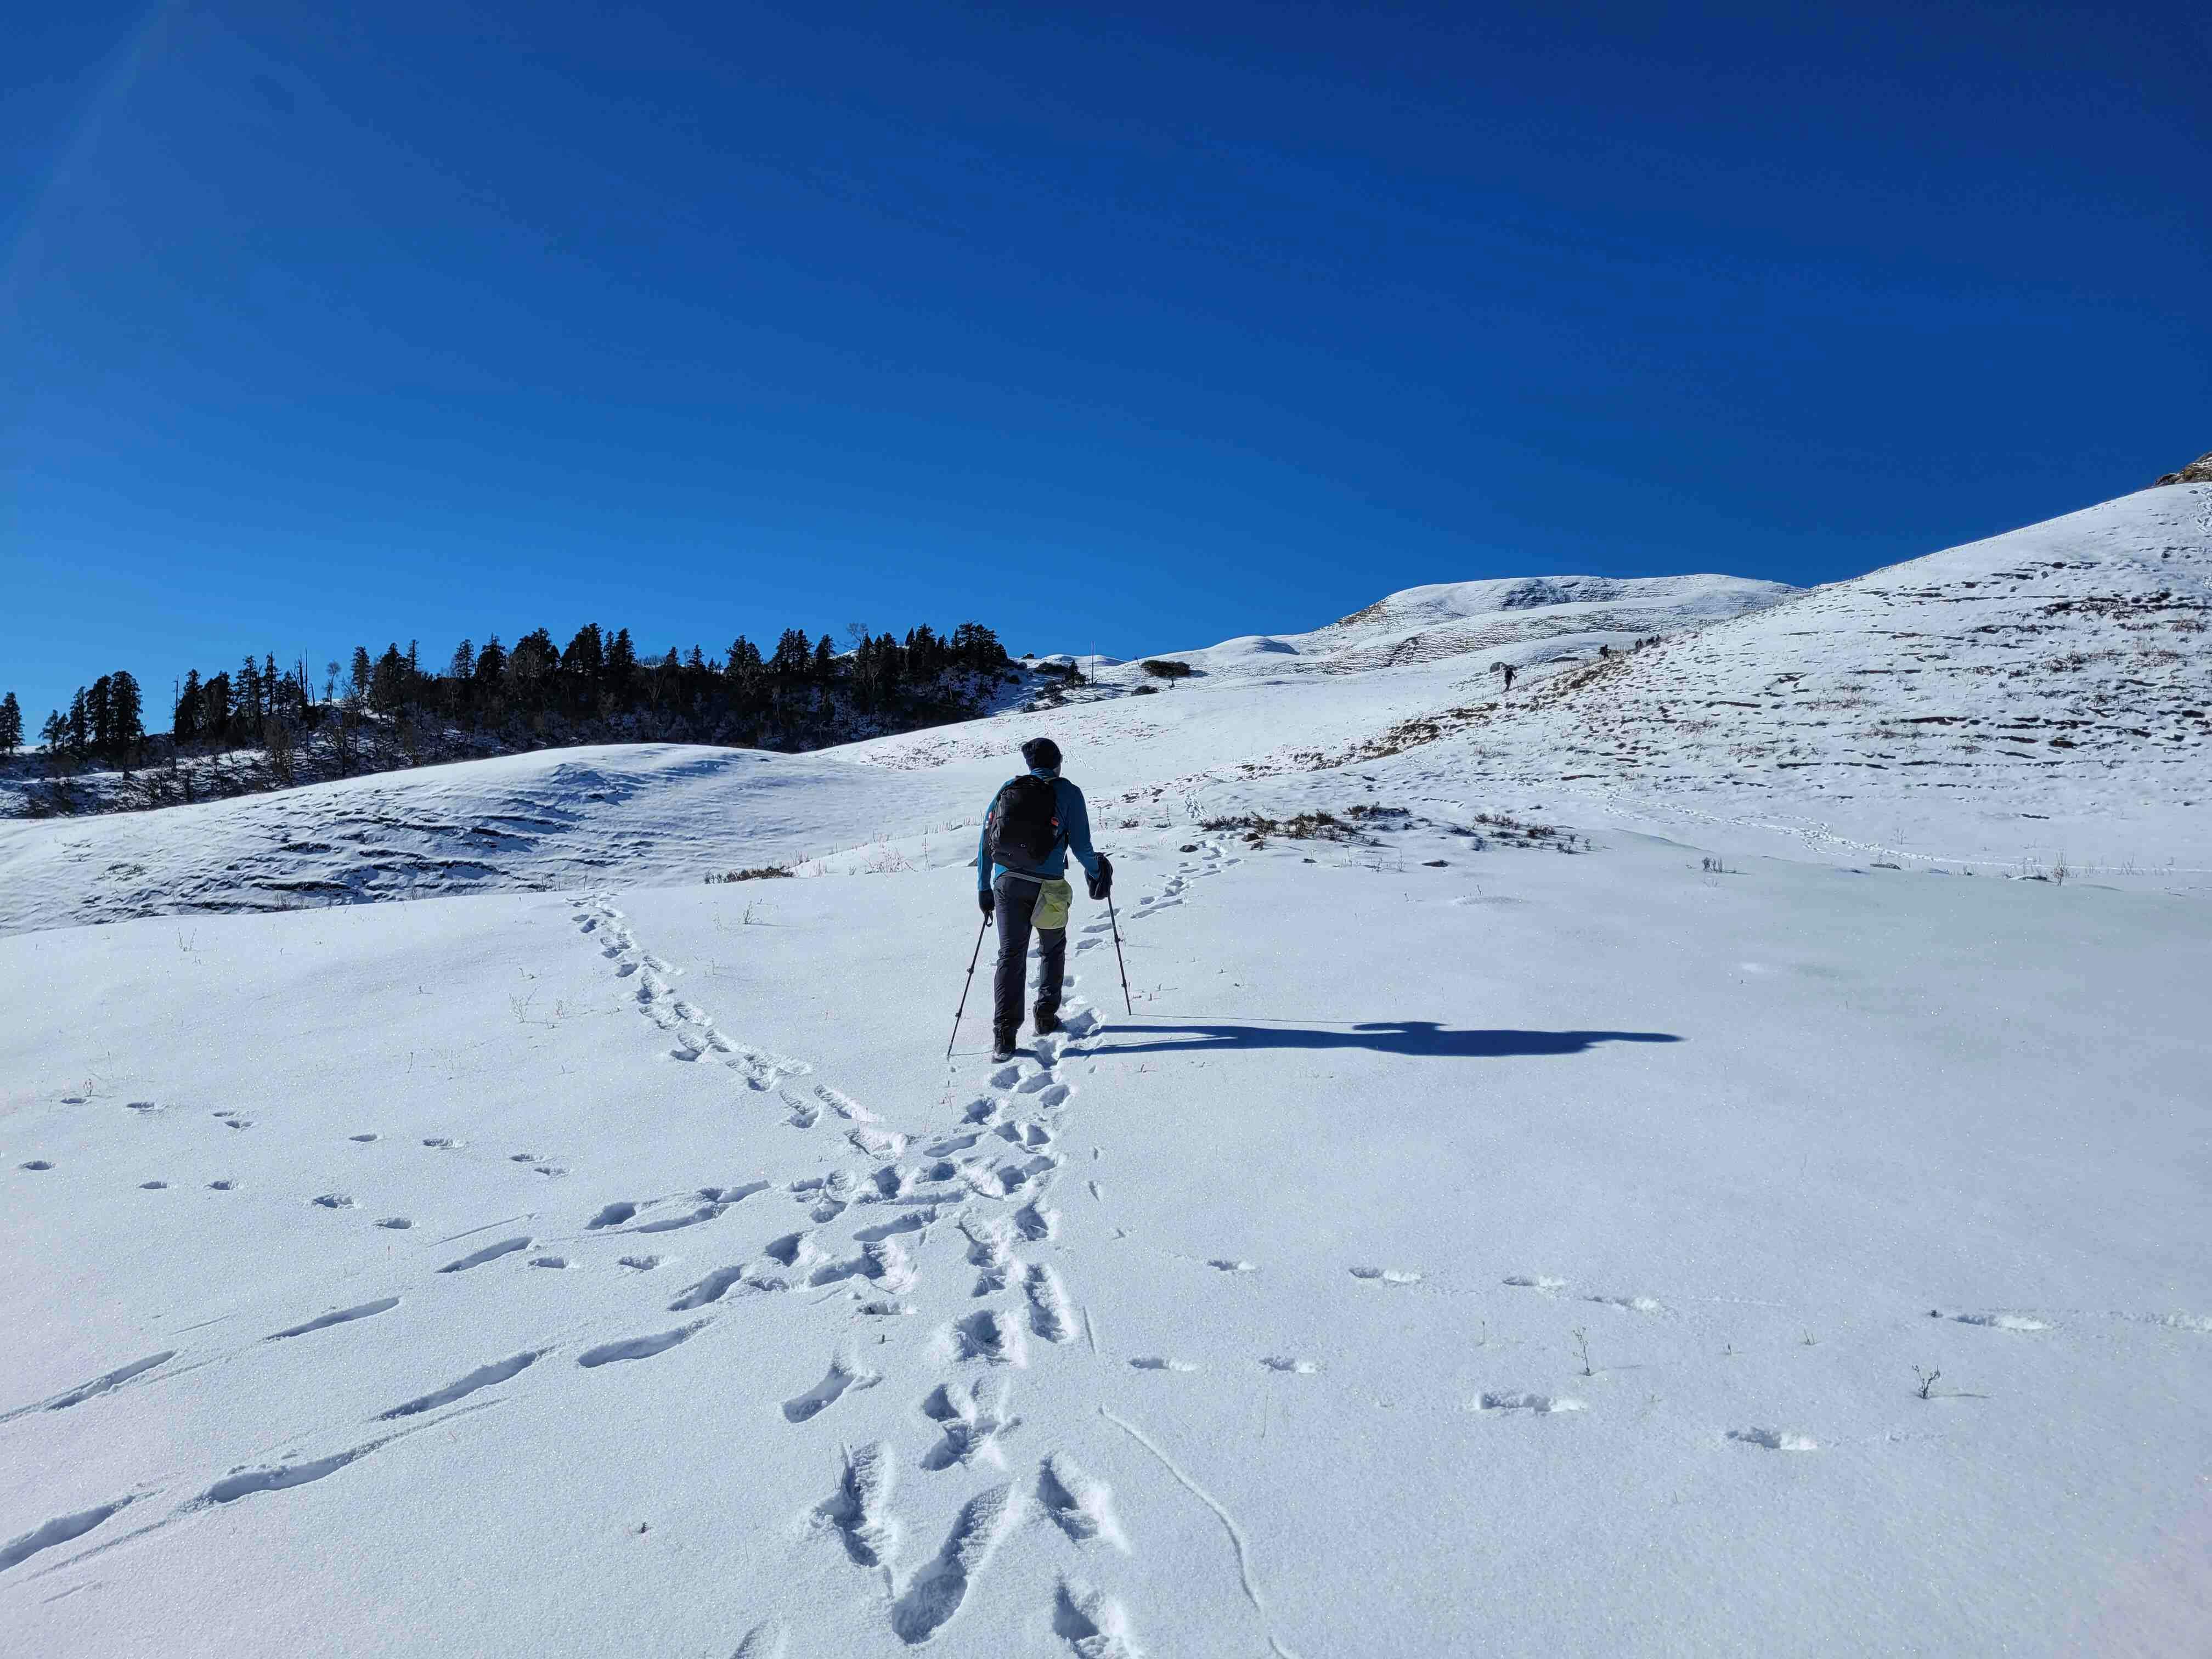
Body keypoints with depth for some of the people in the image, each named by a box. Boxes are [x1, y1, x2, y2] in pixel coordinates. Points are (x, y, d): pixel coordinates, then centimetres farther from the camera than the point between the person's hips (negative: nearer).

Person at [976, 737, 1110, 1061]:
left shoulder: (1008, 789, 11)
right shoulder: (1068, 792, 1)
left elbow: (985, 841, 10)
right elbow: (1081, 846, -3)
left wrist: (984, 888, 16)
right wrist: (1096, 870, 16)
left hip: (1006, 882, 3)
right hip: (1045, 886, -2)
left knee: (1011, 955, 5)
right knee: (1053, 949, 21)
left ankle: (1004, 1034, -4)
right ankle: (1046, 1016, 21)